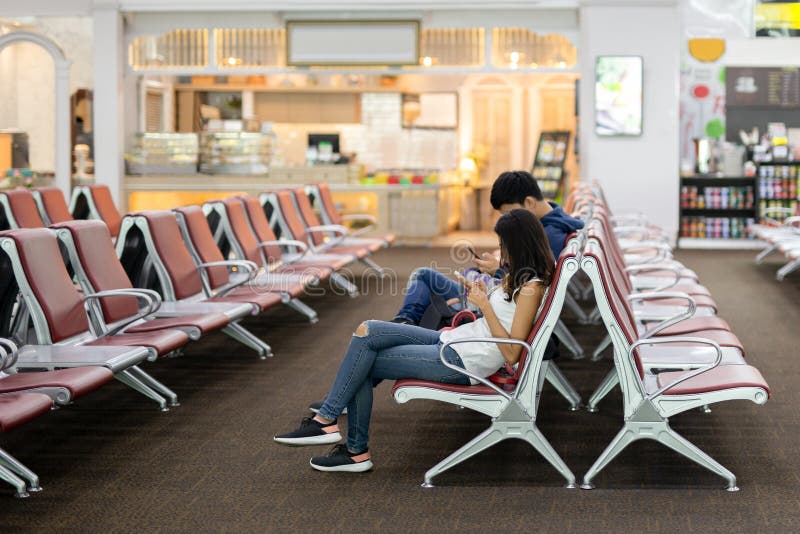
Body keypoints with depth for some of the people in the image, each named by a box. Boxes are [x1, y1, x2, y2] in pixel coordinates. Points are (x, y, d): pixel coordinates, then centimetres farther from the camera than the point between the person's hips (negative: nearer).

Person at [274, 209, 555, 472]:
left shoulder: (531, 287, -16)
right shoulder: (517, 275, 13)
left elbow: (511, 354, -21)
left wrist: (485, 305, -16)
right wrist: (482, 296, 4)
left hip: (463, 361, -10)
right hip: (452, 341, 10)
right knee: (367, 331, -4)